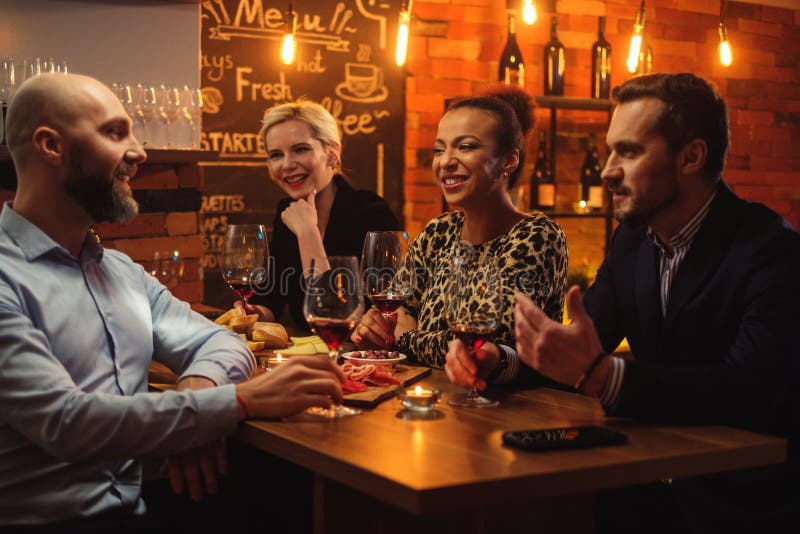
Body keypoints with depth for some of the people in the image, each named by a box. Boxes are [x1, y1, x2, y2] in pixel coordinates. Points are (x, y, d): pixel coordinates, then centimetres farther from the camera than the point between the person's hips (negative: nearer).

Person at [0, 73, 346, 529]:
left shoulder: (124, 272, 16)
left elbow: (220, 343, 13)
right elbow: (65, 422, -21)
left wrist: (199, 386, -11)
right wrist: (241, 400, -25)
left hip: (134, 510, 7)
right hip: (41, 517, -7)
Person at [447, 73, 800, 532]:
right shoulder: (634, 237, 7)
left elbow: (750, 390, -29)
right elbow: (581, 351, 9)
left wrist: (600, 375, -39)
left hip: (742, 496, -6)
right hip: (656, 479, 6)